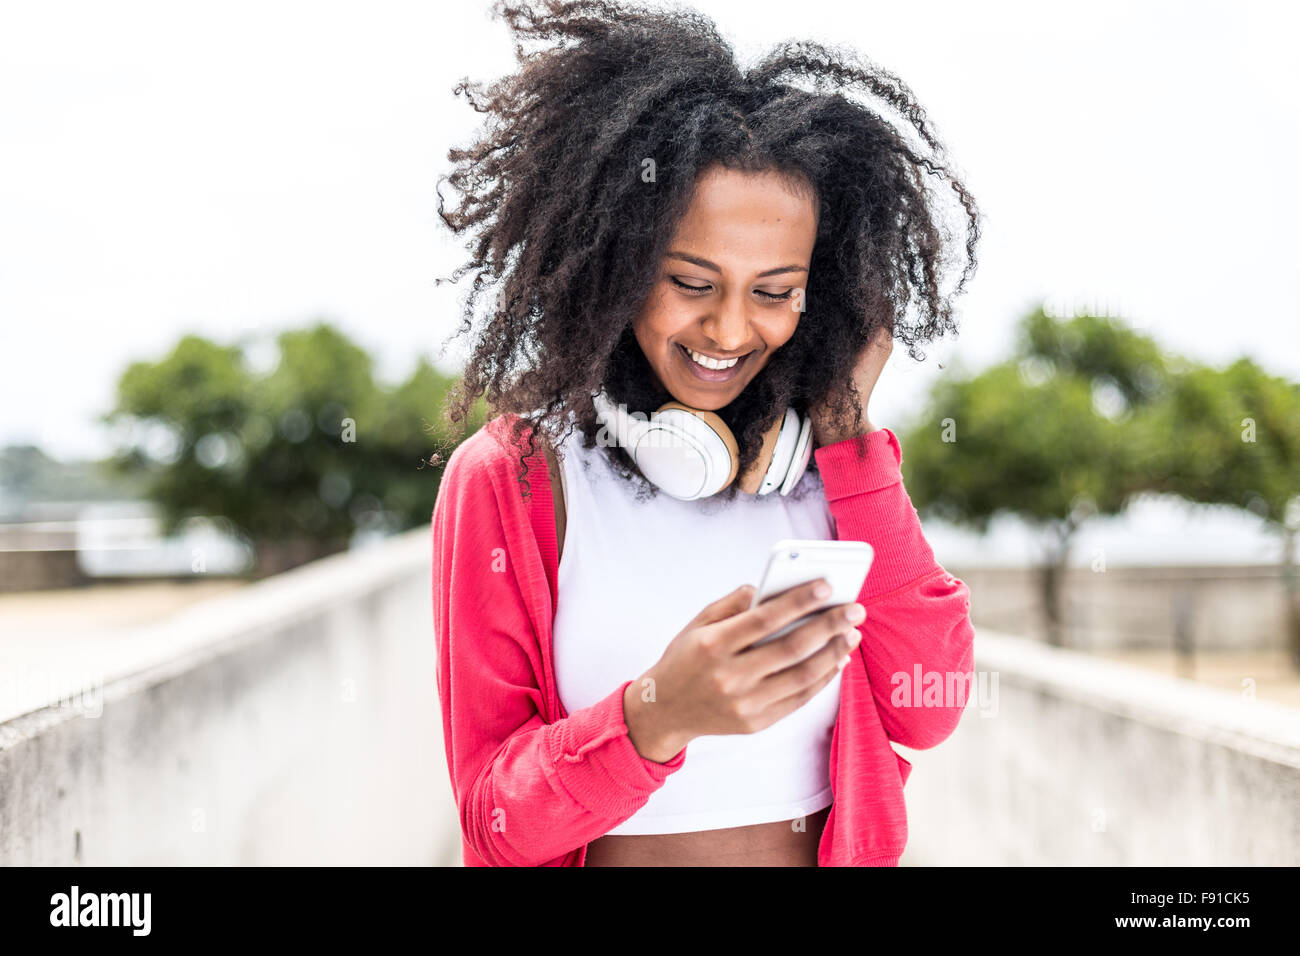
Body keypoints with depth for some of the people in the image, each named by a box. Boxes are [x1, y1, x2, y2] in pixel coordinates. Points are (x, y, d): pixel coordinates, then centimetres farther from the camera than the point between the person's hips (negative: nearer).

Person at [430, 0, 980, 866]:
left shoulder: (831, 461, 0)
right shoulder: (507, 477, -11)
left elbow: (928, 715, -9)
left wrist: (849, 434, -11)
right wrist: (654, 718, -30)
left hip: (836, 852, 3)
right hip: (620, 855, -2)